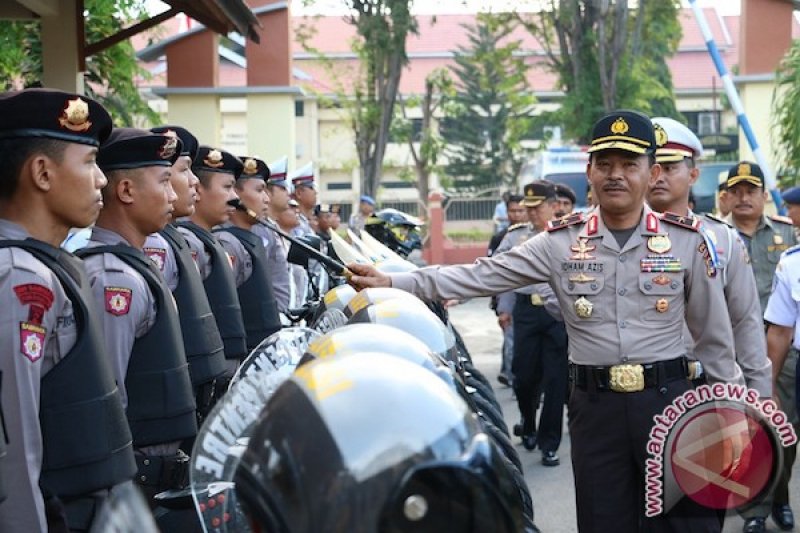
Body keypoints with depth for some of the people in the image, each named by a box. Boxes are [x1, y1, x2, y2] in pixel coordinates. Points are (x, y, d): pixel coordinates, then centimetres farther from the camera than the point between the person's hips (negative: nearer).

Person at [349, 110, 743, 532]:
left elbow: (713, 334, 6)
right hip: (595, 405, 1)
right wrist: (391, 283, -12)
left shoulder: (686, 240, 0)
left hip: (667, 400, -1)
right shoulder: (561, 242, 0)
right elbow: (480, 276, -4)